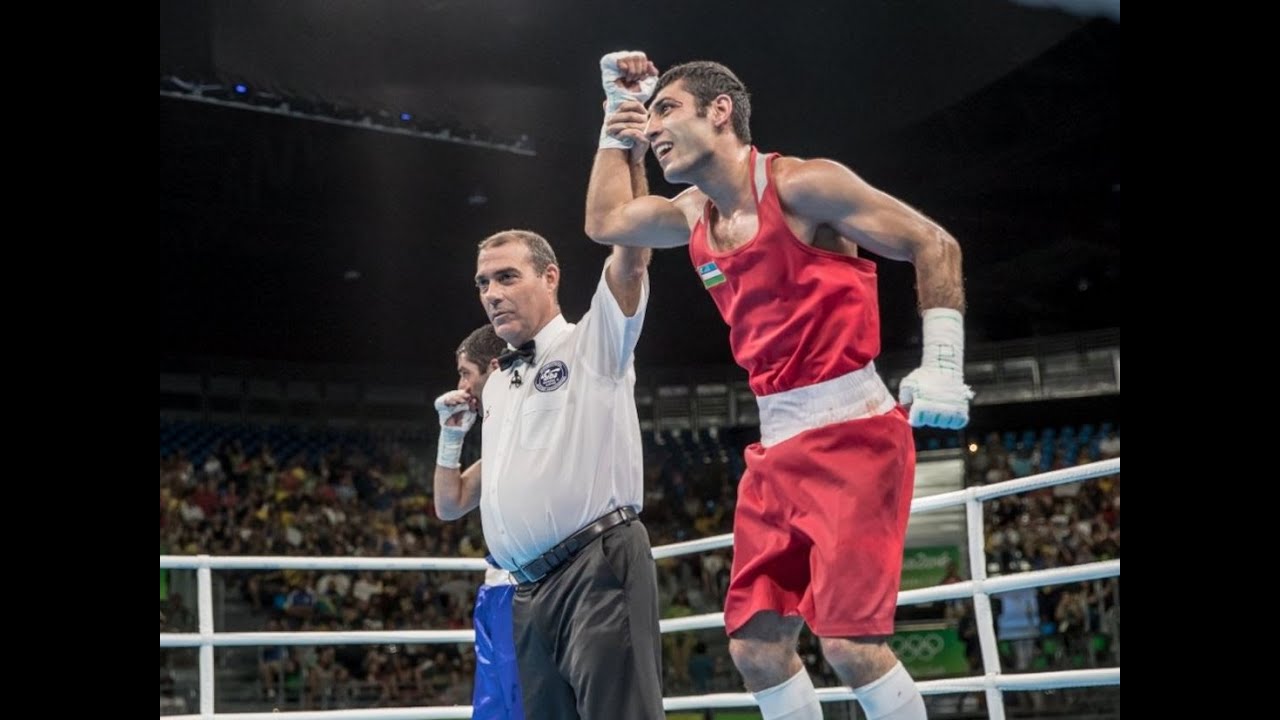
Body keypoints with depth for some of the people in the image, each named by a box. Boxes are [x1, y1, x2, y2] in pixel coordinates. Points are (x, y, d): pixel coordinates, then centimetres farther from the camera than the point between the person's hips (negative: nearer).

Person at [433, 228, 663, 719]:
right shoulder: (496, 387, 24)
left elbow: (631, 260, -15)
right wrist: (451, 433, 18)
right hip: (531, 593, 8)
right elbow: (452, 504, 29)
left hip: (597, 571, -8)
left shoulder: (591, 343, 4)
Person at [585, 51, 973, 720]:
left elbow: (934, 245, -9)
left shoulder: (800, 185, -10)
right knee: (755, 647, 5)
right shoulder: (694, 213, 13)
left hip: (850, 433, -8)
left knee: (851, 644, -16)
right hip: (776, 449, 8)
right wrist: (619, 109, 23)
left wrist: (942, 363, -16)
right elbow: (605, 222, 29)